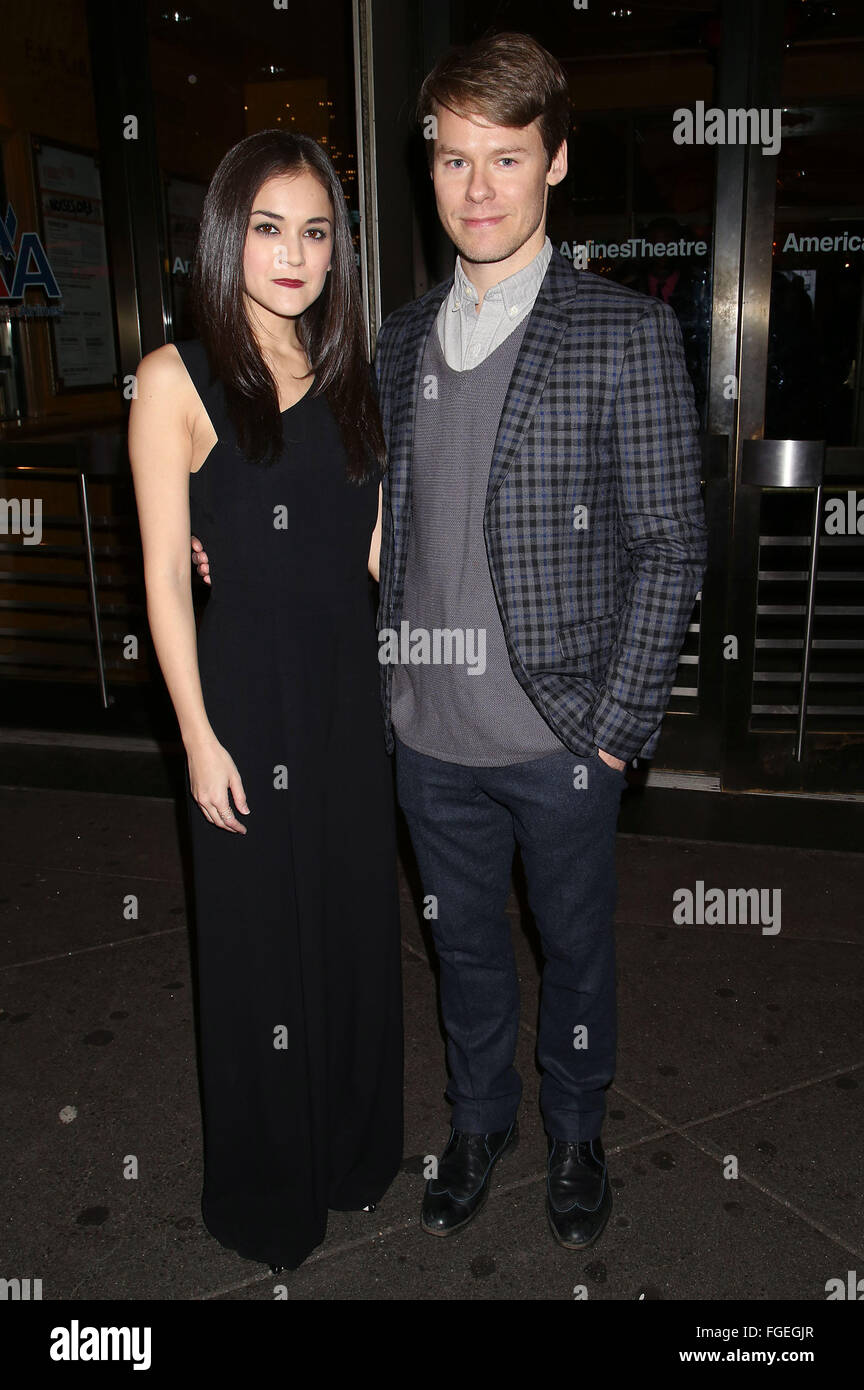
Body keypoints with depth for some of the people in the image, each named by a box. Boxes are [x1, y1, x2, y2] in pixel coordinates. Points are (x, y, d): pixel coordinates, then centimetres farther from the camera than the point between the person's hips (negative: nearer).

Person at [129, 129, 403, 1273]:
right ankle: (268, 1191, 33)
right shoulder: (178, 380, -8)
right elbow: (165, 574, -10)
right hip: (248, 695, -5)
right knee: (261, 935, 9)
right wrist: (199, 735, -11)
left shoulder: (349, 376, 8)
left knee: (358, 919, 16)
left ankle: (356, 1152, 41)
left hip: (351, 686, 5)